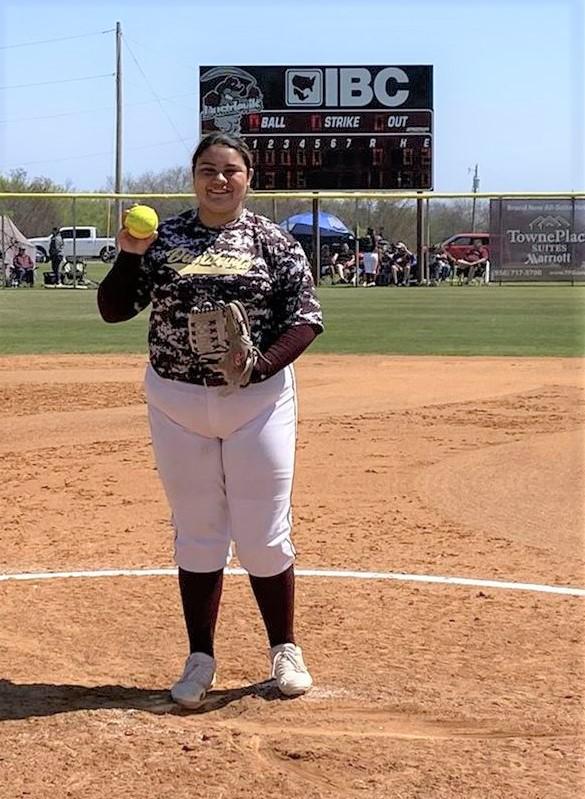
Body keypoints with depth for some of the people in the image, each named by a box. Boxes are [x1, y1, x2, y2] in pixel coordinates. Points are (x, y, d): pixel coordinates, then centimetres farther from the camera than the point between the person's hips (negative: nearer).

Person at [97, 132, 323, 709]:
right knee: (197, 534, 9)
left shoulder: (273, 242, 0)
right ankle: (200, 658, 20)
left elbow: (305, 319, -5)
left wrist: (262, 364, -21)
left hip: (259, 401, -1)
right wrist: (129, 255, -14)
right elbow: (113, 309, 2)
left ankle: (284, 650, 21)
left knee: (265, 535, 2)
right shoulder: (163, 239, 4)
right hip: (177, 403, 2)